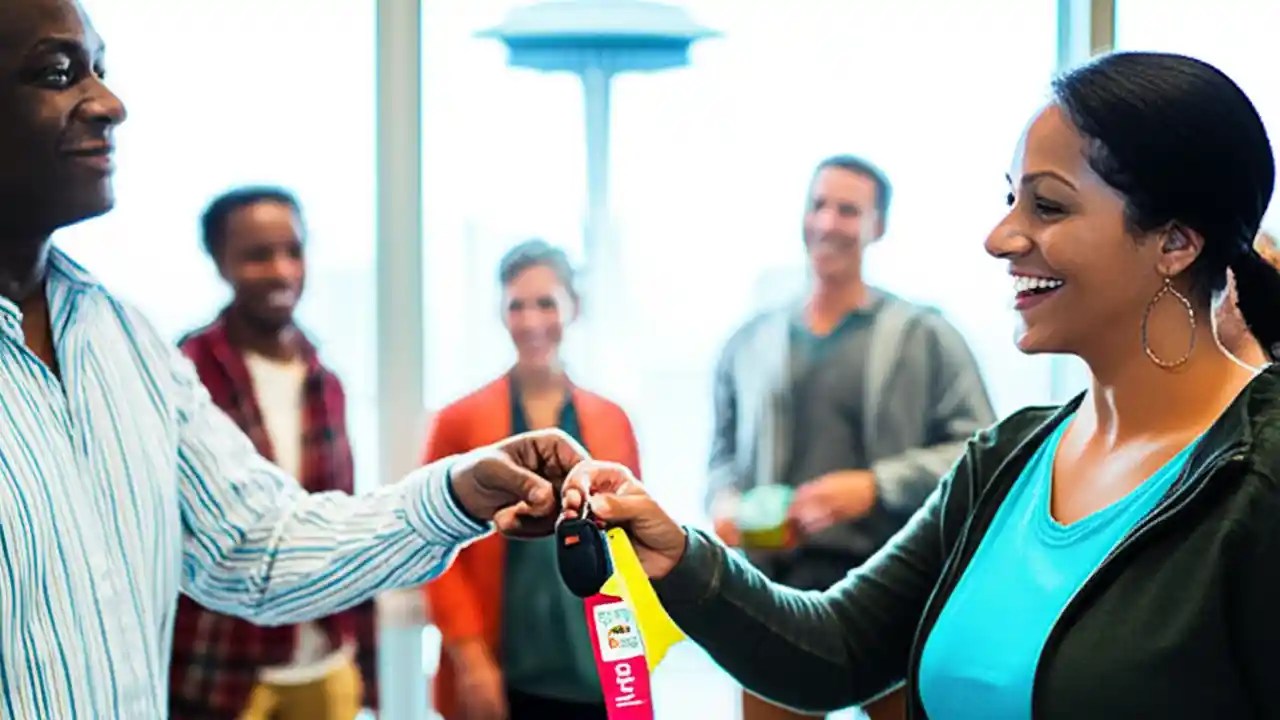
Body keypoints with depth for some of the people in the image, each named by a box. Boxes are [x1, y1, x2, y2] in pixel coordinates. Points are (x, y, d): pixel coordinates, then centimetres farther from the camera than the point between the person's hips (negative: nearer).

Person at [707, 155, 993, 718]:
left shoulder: (923, 336, 0)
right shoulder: (751, 343, 11)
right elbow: (725, 454, 19)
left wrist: (877, 486, -16)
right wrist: (725, 505, -2)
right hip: (778, 587, 3)